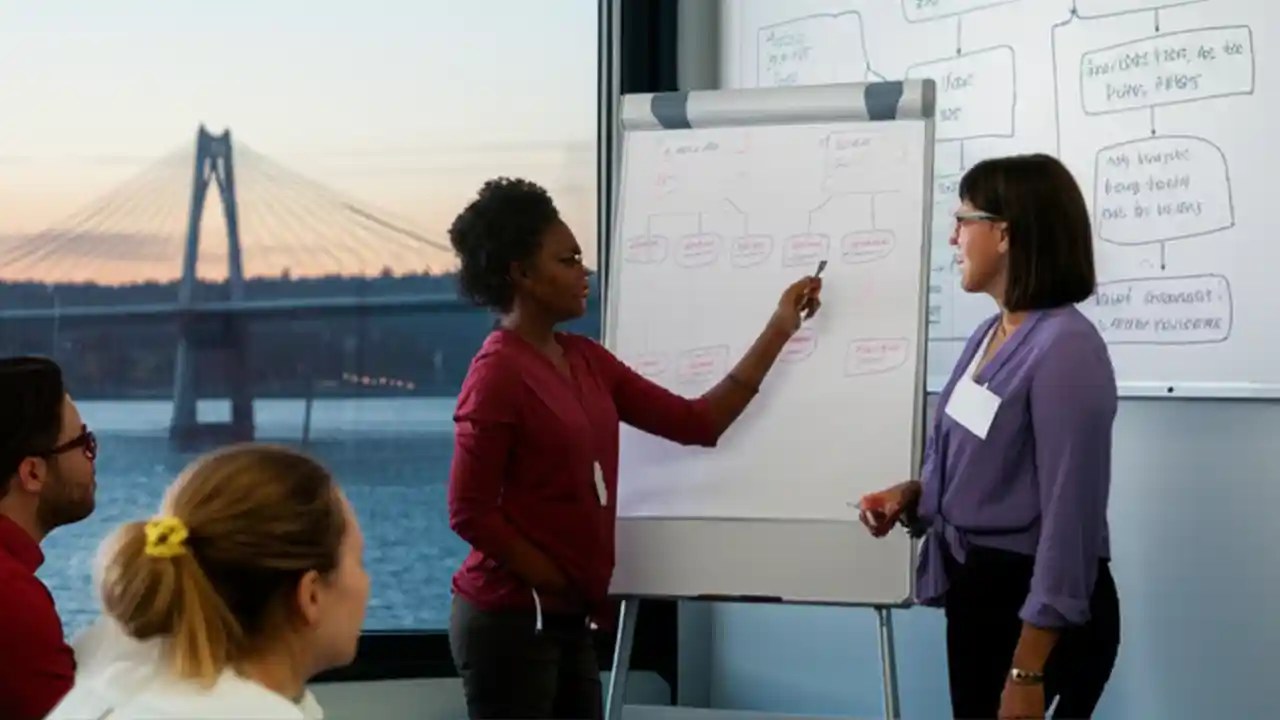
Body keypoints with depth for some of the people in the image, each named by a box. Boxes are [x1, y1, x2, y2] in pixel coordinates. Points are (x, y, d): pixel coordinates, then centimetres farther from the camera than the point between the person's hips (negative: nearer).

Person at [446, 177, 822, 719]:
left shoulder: (585, 361, 11)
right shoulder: (498, 373, -14)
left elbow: (695, 423, 10)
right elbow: (470, 512, -15)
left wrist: (779, 330, 9)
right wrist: (554, 581, -12)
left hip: (567, 620, 8)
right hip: (508, 619, -8)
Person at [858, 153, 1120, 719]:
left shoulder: (1065, 349, -21)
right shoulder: (990, 335, 6)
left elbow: (1070, 516, -23)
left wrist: (1028, 673, -23)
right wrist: (911, 495, 0)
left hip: (1035, 611, -9)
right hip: (973, 591, 9)